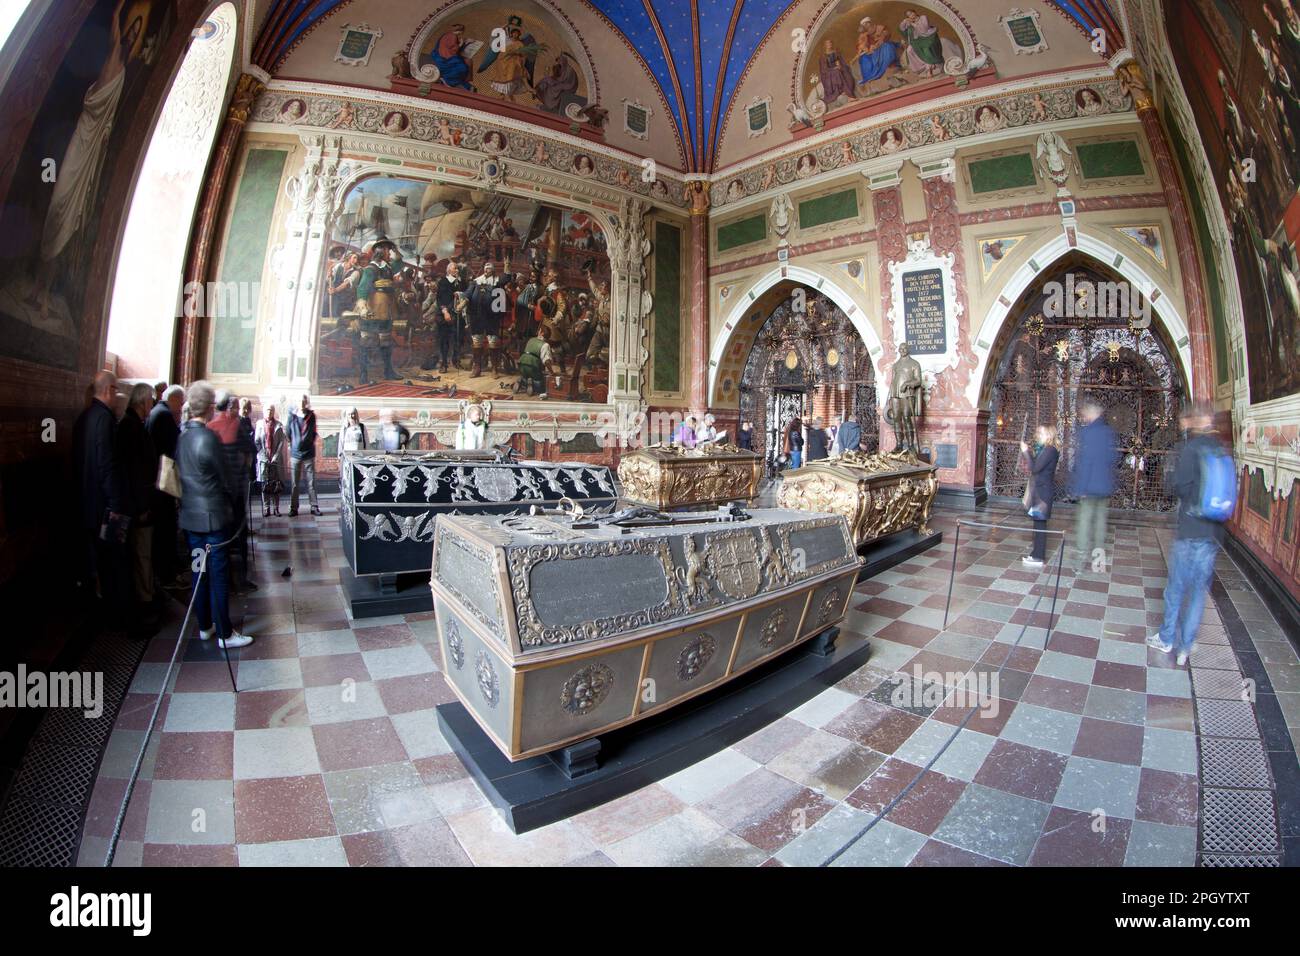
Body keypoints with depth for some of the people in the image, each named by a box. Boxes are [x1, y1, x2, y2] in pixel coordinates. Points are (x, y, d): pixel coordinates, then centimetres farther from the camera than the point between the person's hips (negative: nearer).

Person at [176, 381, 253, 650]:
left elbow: (180, 473, 10)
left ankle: (204, 627, 28)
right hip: (212, 514, -7)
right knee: (218, 575, 0)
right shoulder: (208, 437, -18)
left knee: (200, 571, 16)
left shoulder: (180, 435, 3)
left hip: (189, 514, 7)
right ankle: (224, 634, 8)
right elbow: (223, 478, -9)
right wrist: (227, 505, 8)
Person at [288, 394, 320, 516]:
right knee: (295, 483, 4)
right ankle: (293, 508, 10)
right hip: (295, 454, 0)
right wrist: (292, 445, 12)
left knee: (311, 482, 3)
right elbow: (288, 433, 11)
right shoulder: (292, 417, 0)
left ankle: (314, 506, 9)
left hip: (309, 454, 0)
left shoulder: (312, 416, 3)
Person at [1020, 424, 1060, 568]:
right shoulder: (1045, 449, 13)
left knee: (1040, 524, -5)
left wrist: (1026, 452, -15)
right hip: (1039, 490, 9)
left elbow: (1035, 468, -21)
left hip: (1043, 491, -9)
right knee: (1038, 523, 13)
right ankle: (1036, 553, 21)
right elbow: (1036, 467, 13)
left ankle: (1038, 558, -1)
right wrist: (1030, 453, 7)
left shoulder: (1050, 450, -15)